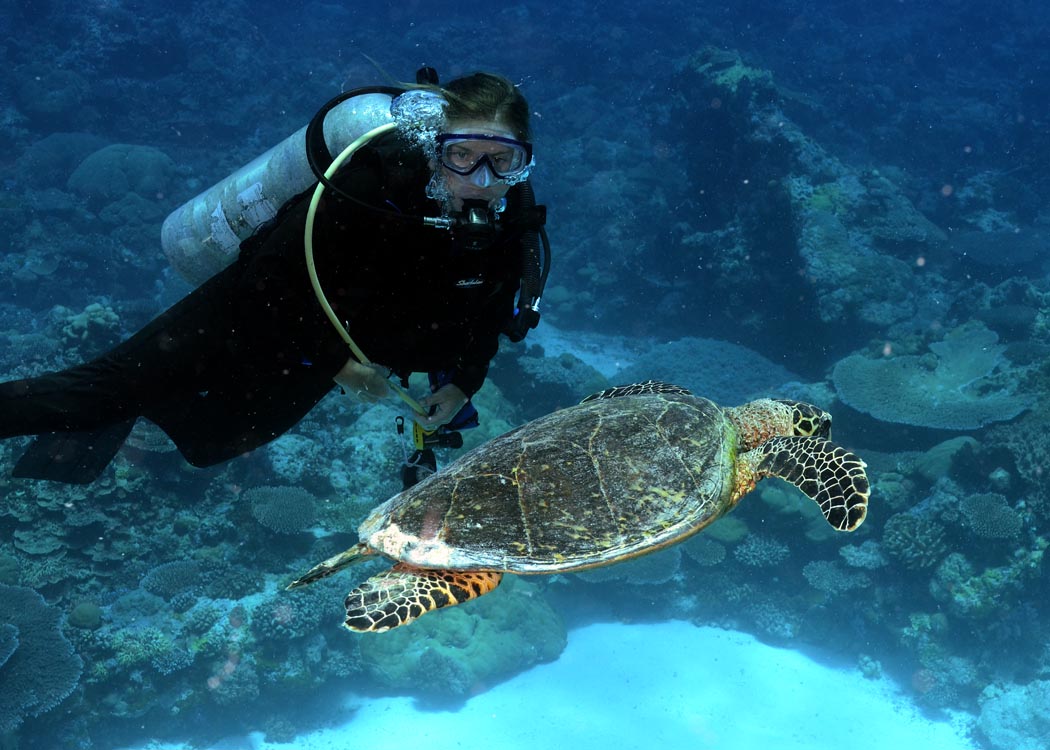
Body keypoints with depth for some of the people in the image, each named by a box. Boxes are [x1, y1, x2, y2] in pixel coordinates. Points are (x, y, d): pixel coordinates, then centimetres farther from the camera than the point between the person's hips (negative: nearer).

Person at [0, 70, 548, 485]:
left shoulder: (514, 222, -18)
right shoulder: (373, 183, -35)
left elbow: (486, 315, 1)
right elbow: (272, 278, -26)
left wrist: (459, 385, -14)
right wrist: (335, 363, -23)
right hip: (258, 314, -6)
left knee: (205, 443, 22)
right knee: (112, 391, -12)